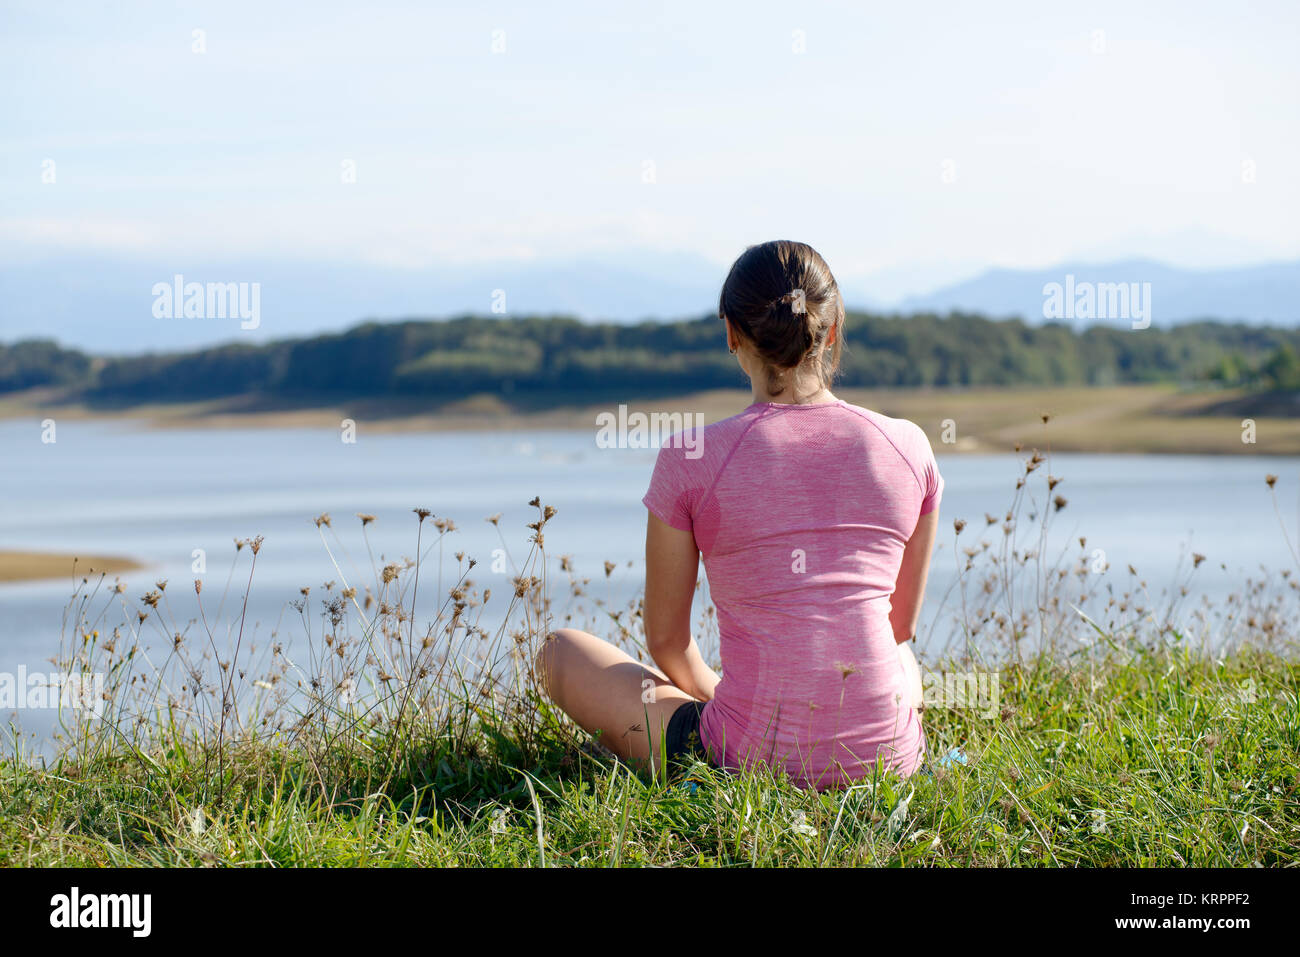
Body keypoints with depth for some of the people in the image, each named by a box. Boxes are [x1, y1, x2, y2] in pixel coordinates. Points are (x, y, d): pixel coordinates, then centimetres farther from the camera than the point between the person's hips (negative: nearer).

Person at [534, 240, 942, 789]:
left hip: (752, 762, -3)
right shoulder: (906, 447, -1)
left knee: (560, 652, 20)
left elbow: (666, 639, 4)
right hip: (889, 758, 4)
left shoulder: (690, 460, -8)